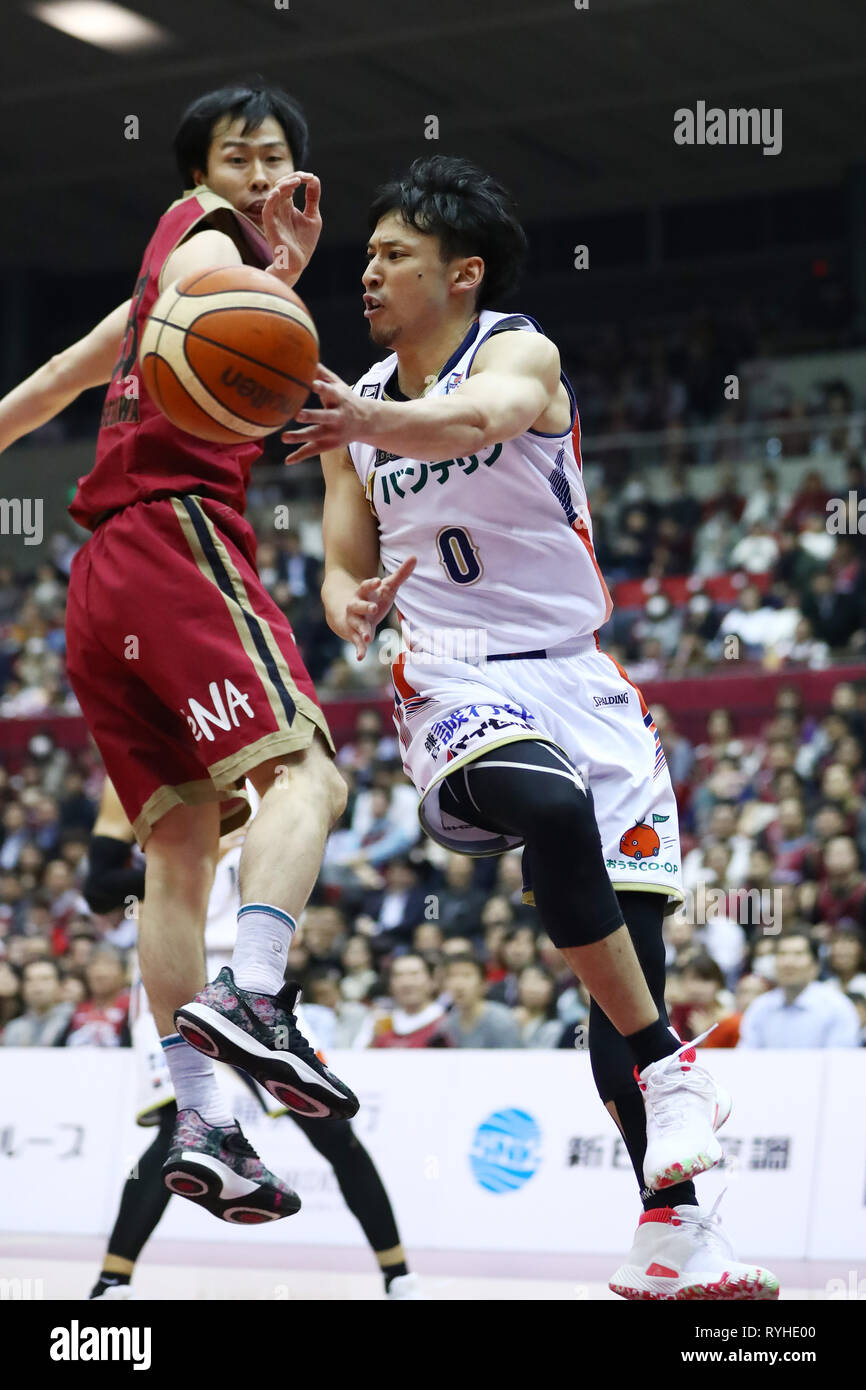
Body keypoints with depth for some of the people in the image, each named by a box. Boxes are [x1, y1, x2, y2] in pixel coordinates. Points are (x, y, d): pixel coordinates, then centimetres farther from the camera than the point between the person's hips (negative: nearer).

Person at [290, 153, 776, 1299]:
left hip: (579, 675, 0)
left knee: (632, 933, -2)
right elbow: (343, 568, 13)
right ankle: (664, 1069, -30)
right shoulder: (356, 405, 10)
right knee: (548, 806, -35)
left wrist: (374, 421, -52)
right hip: (455, 682, 0)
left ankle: (671, 1226, 7)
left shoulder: (516, 350, -5)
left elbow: (483, 416, -30)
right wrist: (352, 609, -13)